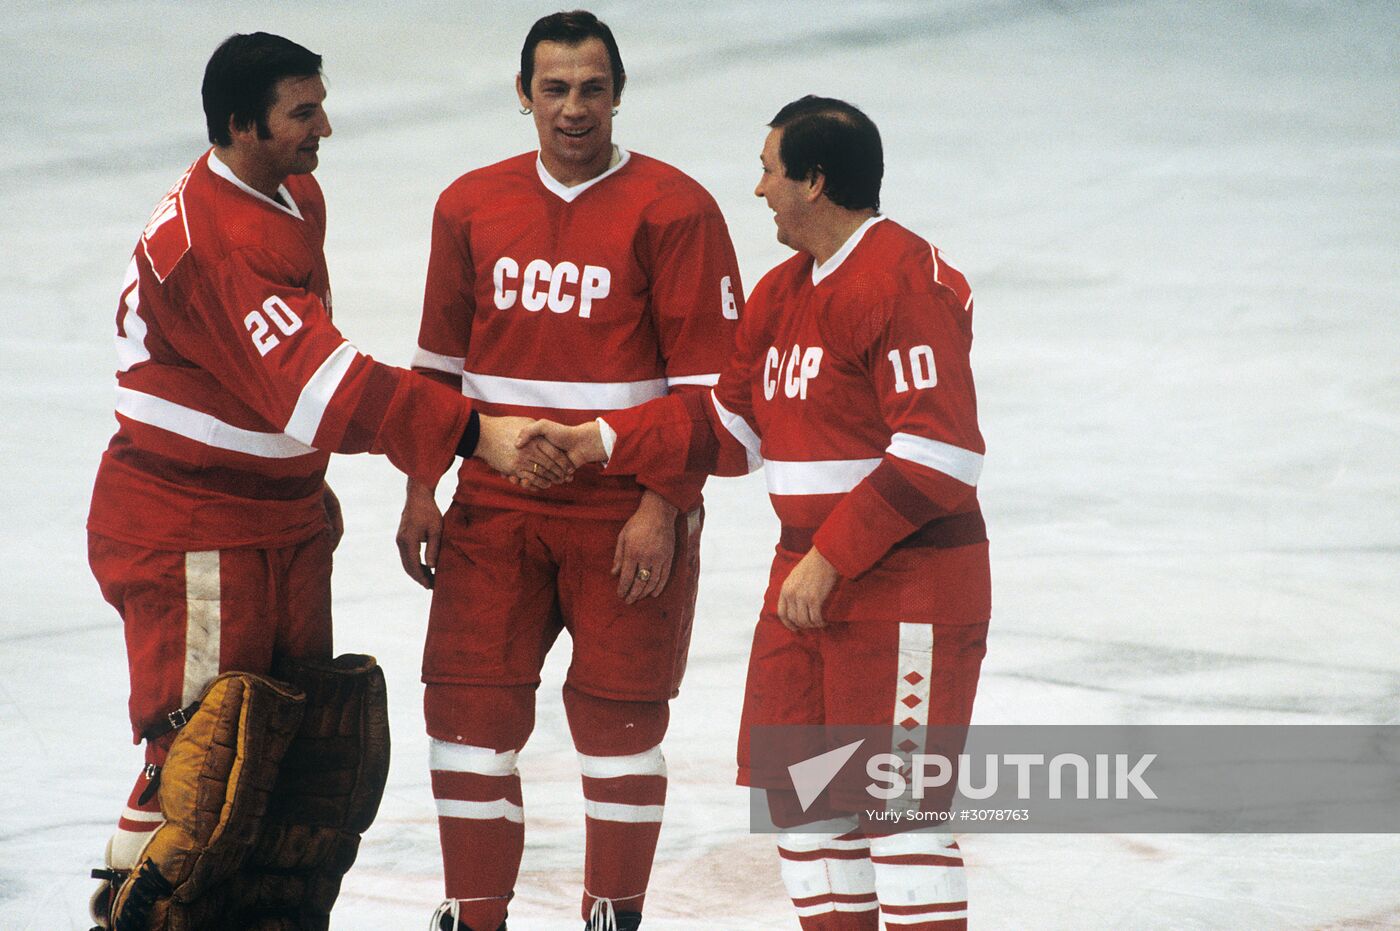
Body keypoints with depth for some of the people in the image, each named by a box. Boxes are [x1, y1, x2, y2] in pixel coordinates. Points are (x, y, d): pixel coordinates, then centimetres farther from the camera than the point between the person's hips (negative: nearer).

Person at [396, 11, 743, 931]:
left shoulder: (671, 209, -7)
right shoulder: (472, 206, 7)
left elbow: (707, 378, -7)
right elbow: (439, 360, 15)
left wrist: (663, 506, -12)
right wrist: (422, 491, 10)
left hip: (626, 515, -4)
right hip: (495, 509, 4)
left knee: (619, 718, 3)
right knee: (471, 709, 1)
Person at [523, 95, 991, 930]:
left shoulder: (903, 283, -16)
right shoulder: (784, 295, 15)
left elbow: (939, 455, -22)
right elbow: (730, 429, 19)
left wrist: (831, 559, -21)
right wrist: (598, 442, 10)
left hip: (909, 582, -10)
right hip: (812, 578, 10)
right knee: (799, 783, 11)